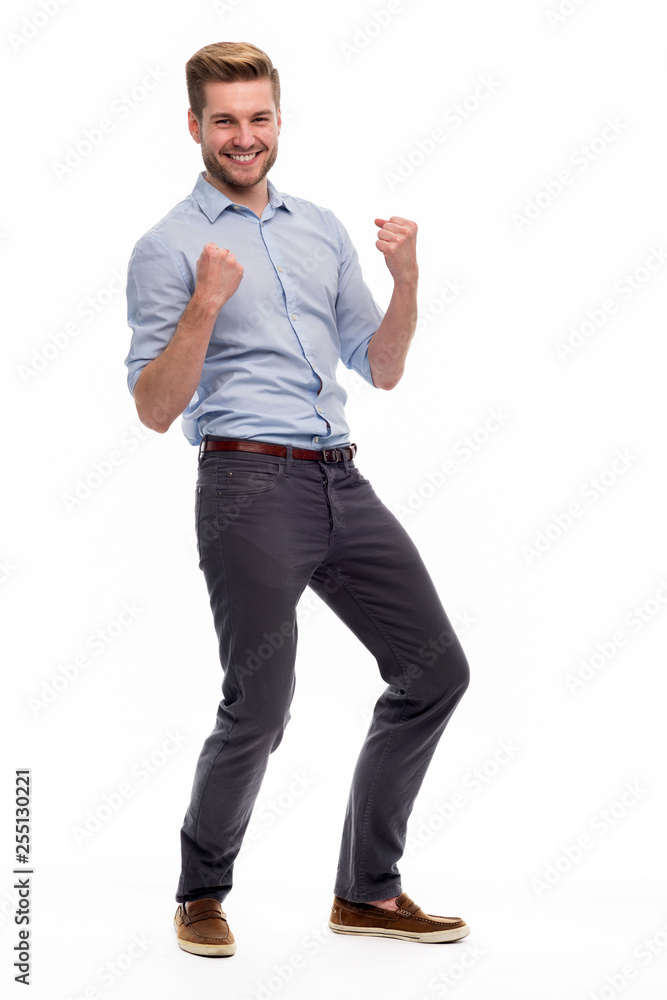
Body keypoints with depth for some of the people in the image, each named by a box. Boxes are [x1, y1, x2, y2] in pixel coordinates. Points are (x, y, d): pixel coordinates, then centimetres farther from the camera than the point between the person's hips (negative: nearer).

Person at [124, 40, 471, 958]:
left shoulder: (323, 229, 18)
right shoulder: (169, 248, 0)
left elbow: (382, 370, 18)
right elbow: (155, 409, -7)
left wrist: (406, 280, 1)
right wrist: (205, 306, -20)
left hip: (342, 482, 7)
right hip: (249, 485, -6)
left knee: (435, 668, 5)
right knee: (259, 708, -7)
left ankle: (368, 891, 18)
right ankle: (202, 895, 20)